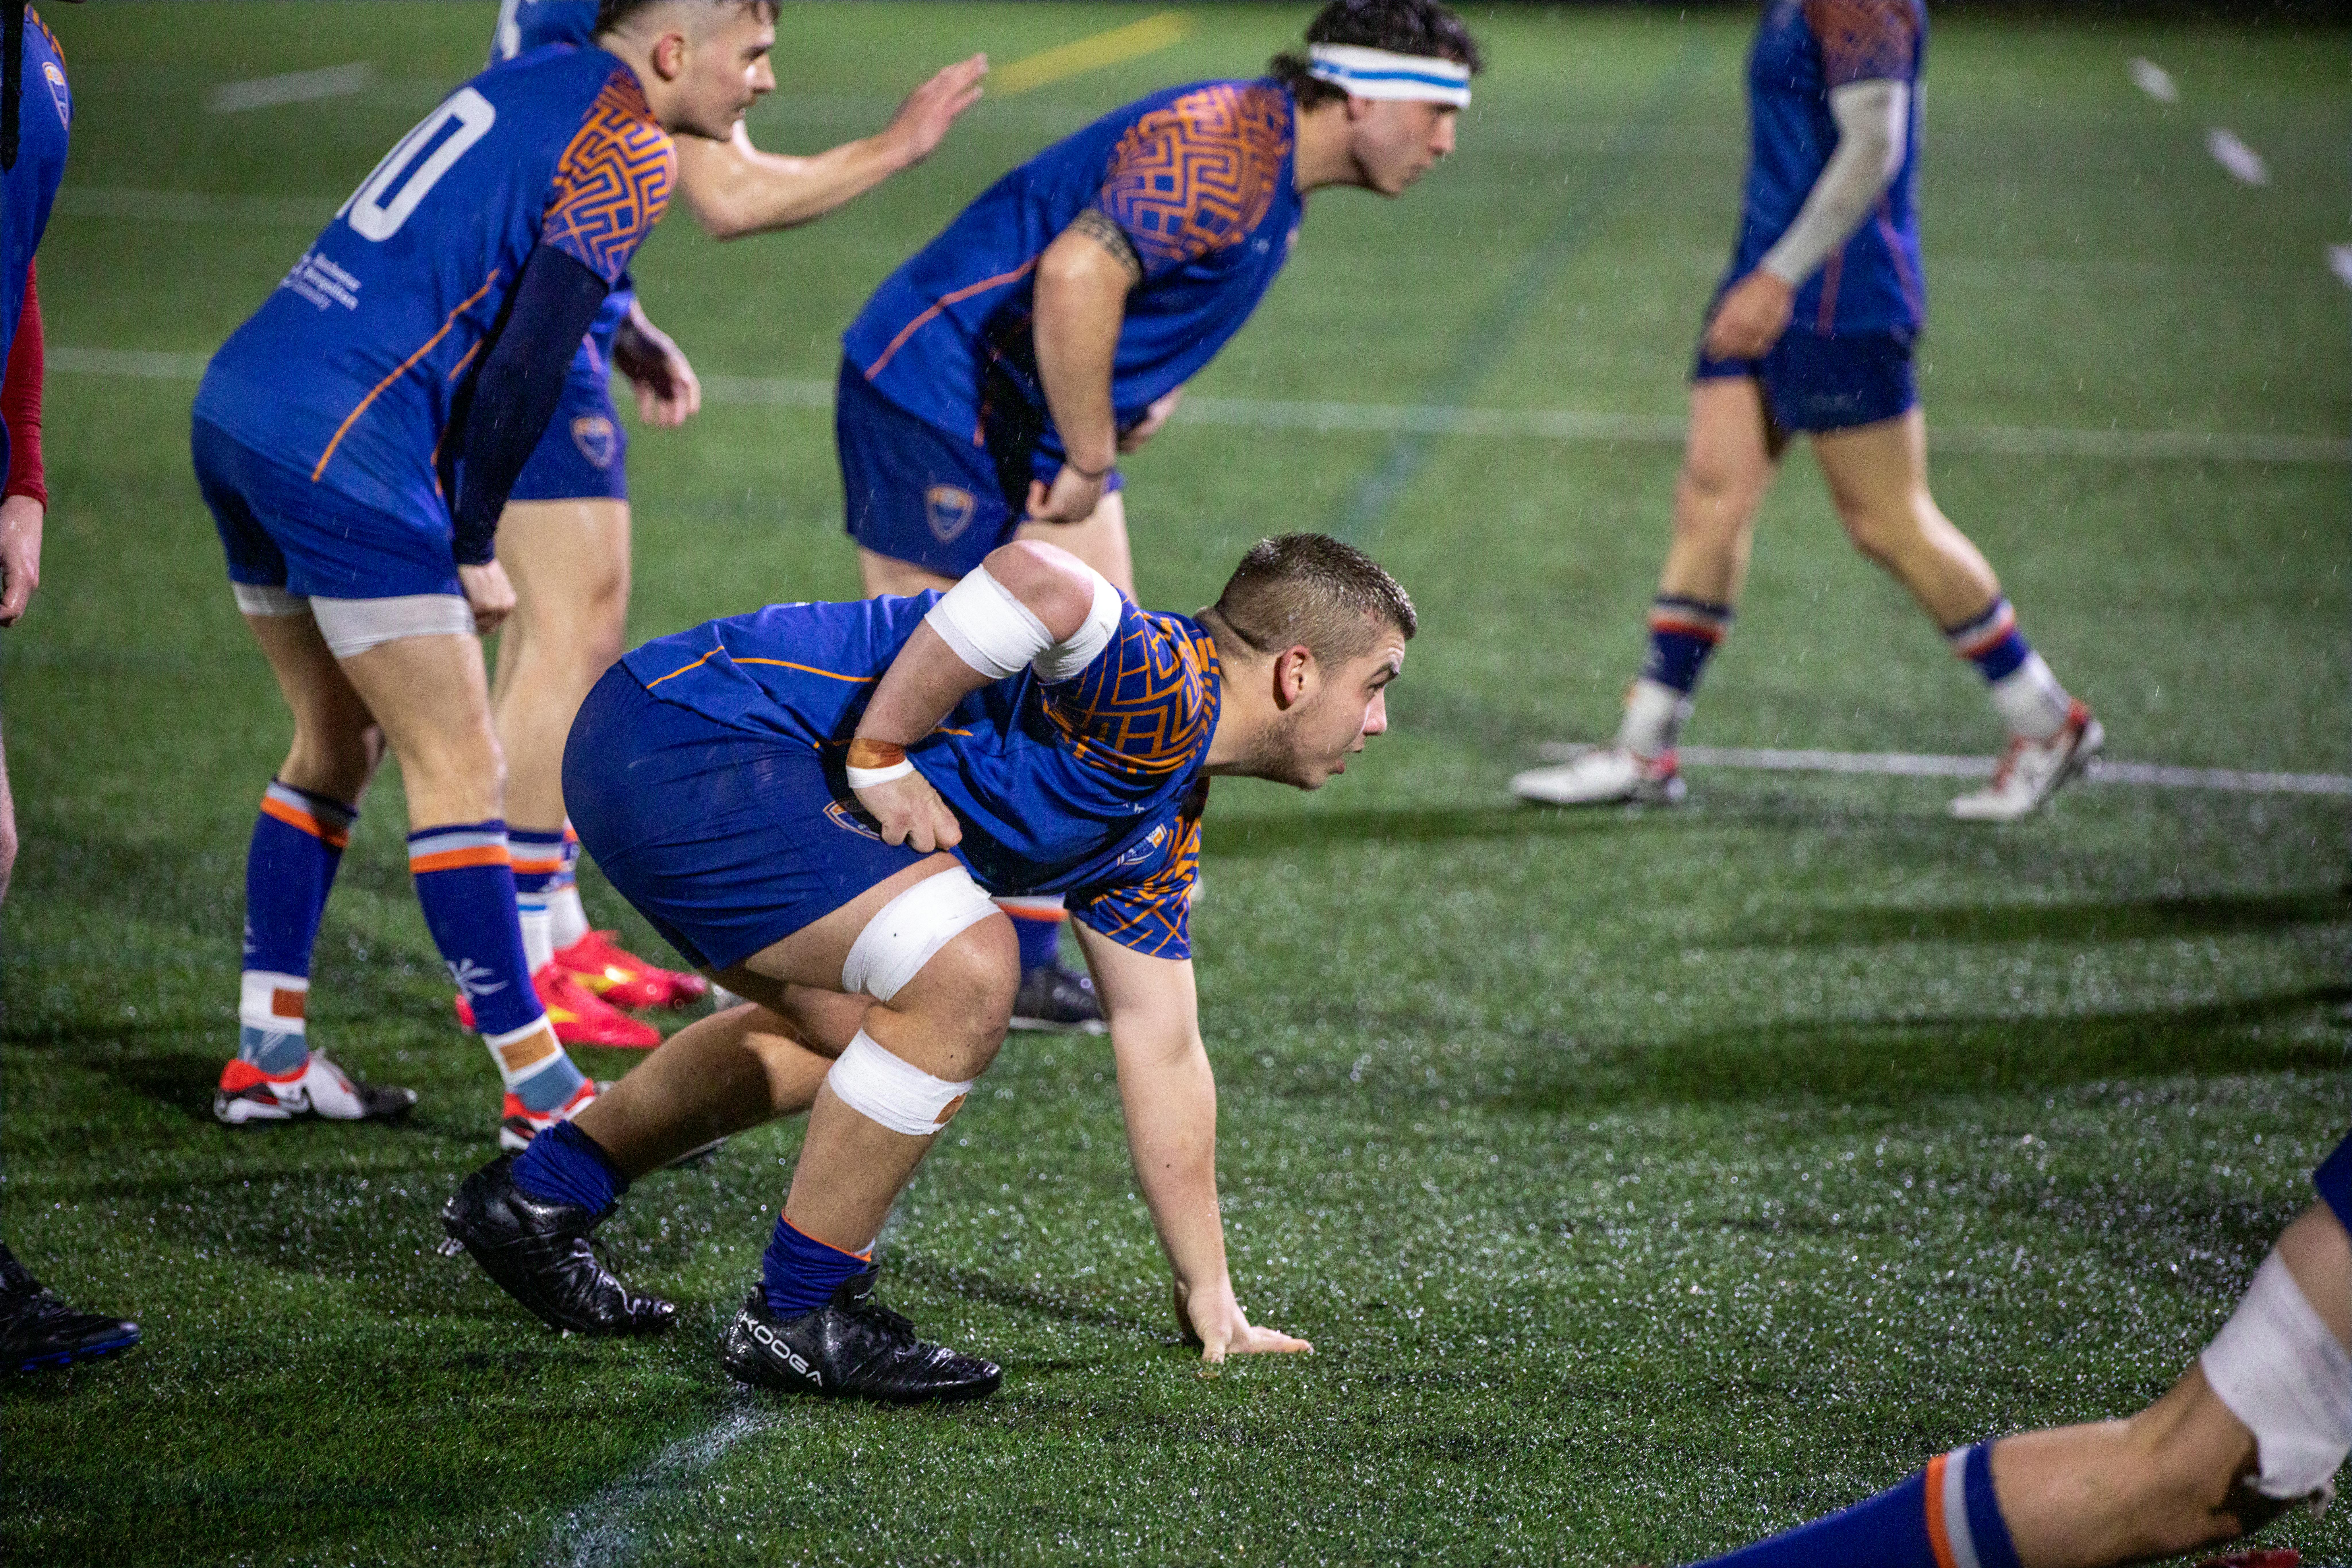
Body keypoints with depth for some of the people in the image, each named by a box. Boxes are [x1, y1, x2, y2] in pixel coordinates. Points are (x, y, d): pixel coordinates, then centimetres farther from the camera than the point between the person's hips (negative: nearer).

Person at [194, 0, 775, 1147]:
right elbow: (523, 363, -14)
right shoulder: (627, 148, -8)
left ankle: (267, 1056, 24)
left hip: (235, 403, 9)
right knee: (457, 768, -2)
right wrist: (475, 549, -5)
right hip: (341, 449, -9)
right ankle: (541, 1093, 3)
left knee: (339, 742, 20)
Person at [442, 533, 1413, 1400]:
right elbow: (1035, 577, -35)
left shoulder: (1163, 823, 18)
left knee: (848, 1025, 29)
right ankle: (797, 1316, -5)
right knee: (964, 977, -19)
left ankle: (535, 1199, 39)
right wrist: (880, 756, -23)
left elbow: (1162, 1054, 24)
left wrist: (1208, 1297, 25)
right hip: (687, 739, -11)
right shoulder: (1161, 697, -14)